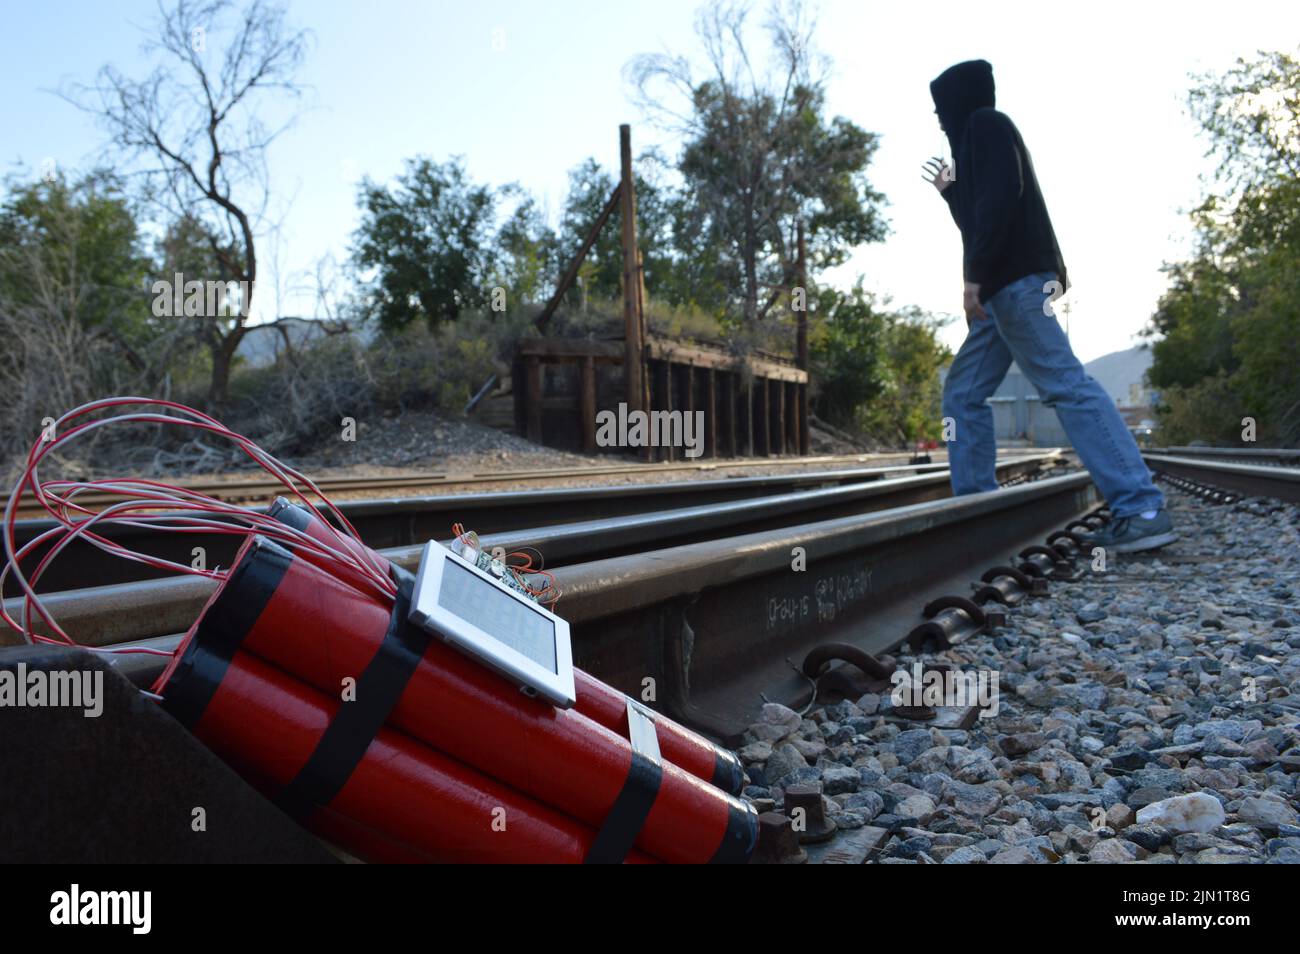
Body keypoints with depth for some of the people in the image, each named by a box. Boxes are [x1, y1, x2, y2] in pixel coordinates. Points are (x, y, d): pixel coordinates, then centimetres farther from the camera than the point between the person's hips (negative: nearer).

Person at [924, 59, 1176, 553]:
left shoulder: (985, 124, -1)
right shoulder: (981, 137, 28)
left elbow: (999, 200, -18)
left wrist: (974, 275, -23)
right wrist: (950, 191, 38)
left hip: (1015, 279, -11)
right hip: (1005, 285, 11)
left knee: (1065, 385, -18)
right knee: (963, 393, 10)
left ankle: (1142, 509, -23)